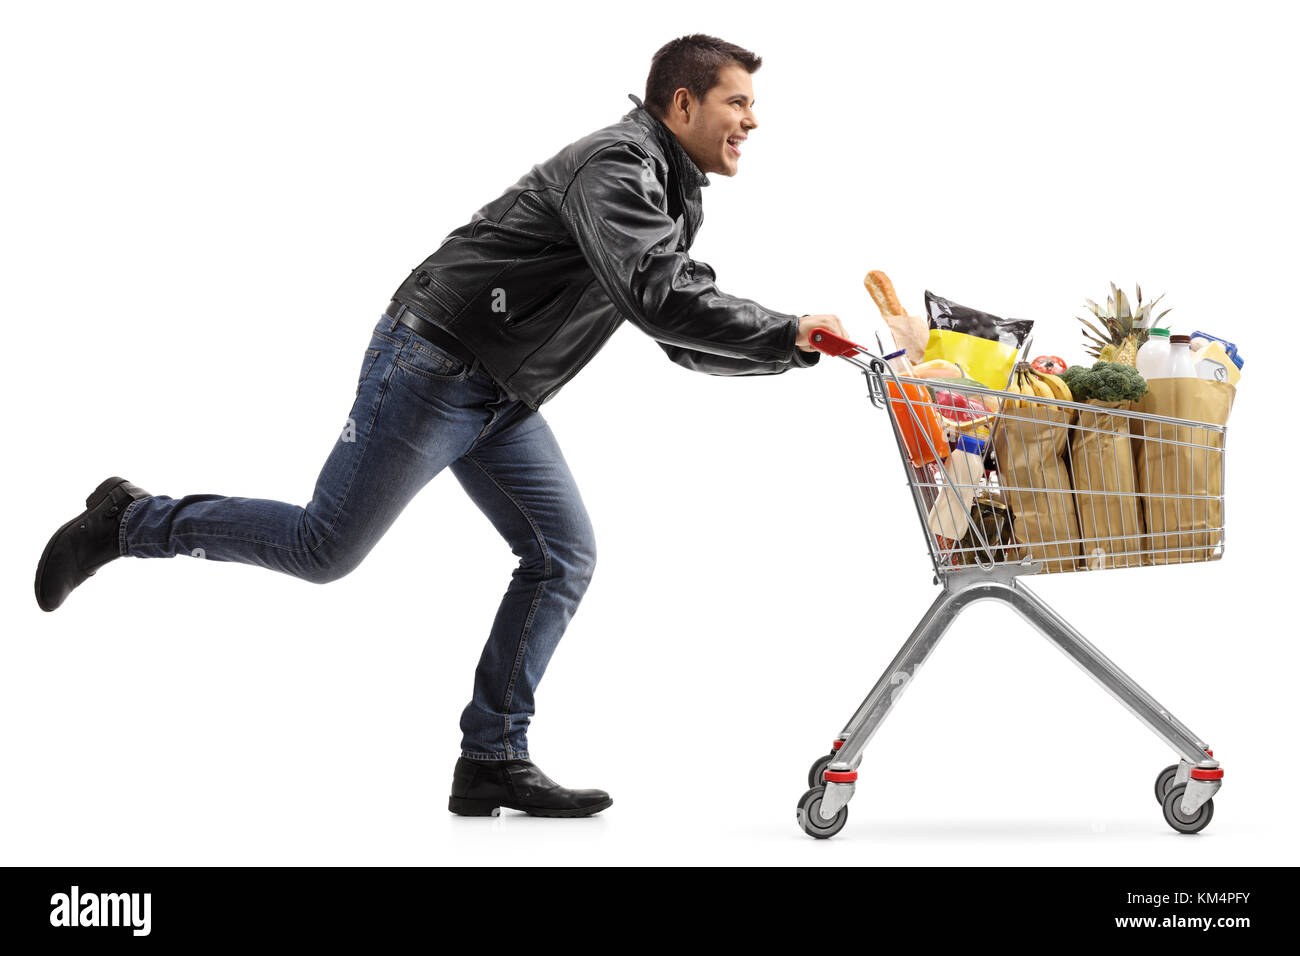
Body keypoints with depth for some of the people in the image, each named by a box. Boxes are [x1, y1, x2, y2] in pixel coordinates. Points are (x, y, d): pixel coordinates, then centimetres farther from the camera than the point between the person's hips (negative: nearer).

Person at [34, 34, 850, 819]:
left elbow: (688, 331, 12)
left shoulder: (673, 198, 13)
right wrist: (786, 334, -29)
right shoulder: (615, 166, -19)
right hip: (432, 367, -10)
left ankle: (493, 761, 5)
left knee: (564, 556, 1)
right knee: (326, 548, -3)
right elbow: (656, 297, -33)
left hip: (501, 398, 10)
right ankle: (131, 522, 15)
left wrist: (793, 348, -2)